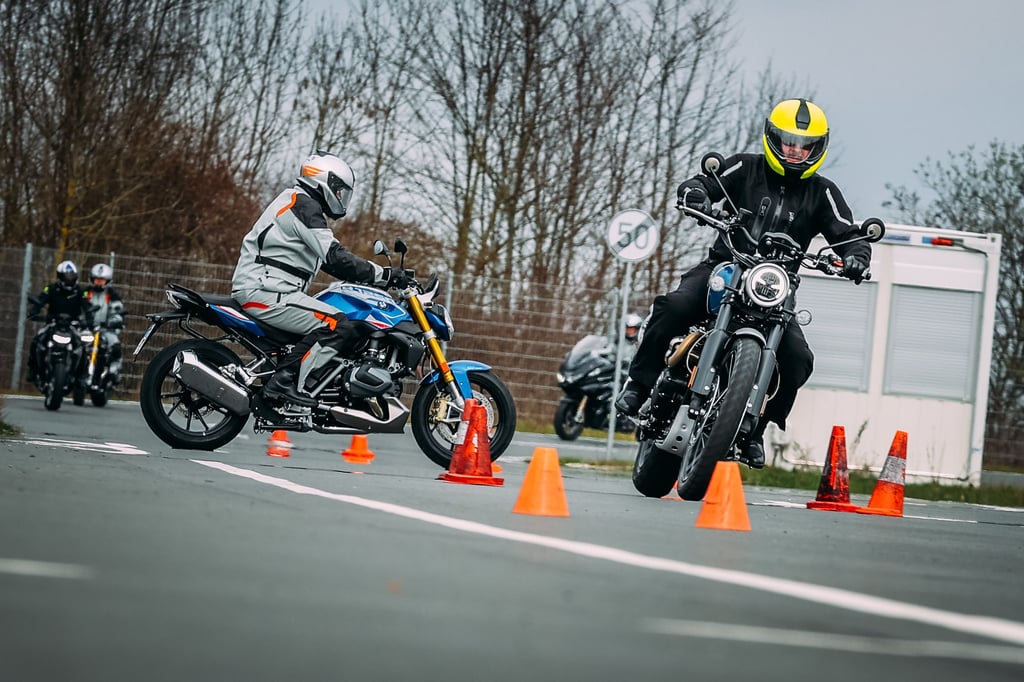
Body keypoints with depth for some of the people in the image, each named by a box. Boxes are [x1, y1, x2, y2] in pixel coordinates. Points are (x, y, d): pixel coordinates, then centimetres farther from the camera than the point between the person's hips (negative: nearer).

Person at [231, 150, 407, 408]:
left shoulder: (299, 204, 22)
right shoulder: (304, 208, -11)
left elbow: (326, 259, 26)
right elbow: (335, 258, -20)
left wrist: (376, 274, 19)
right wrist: (385, 275, -18)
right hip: (266, 292, -11)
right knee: (338, 327, -24)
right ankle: (284, 381, -25)